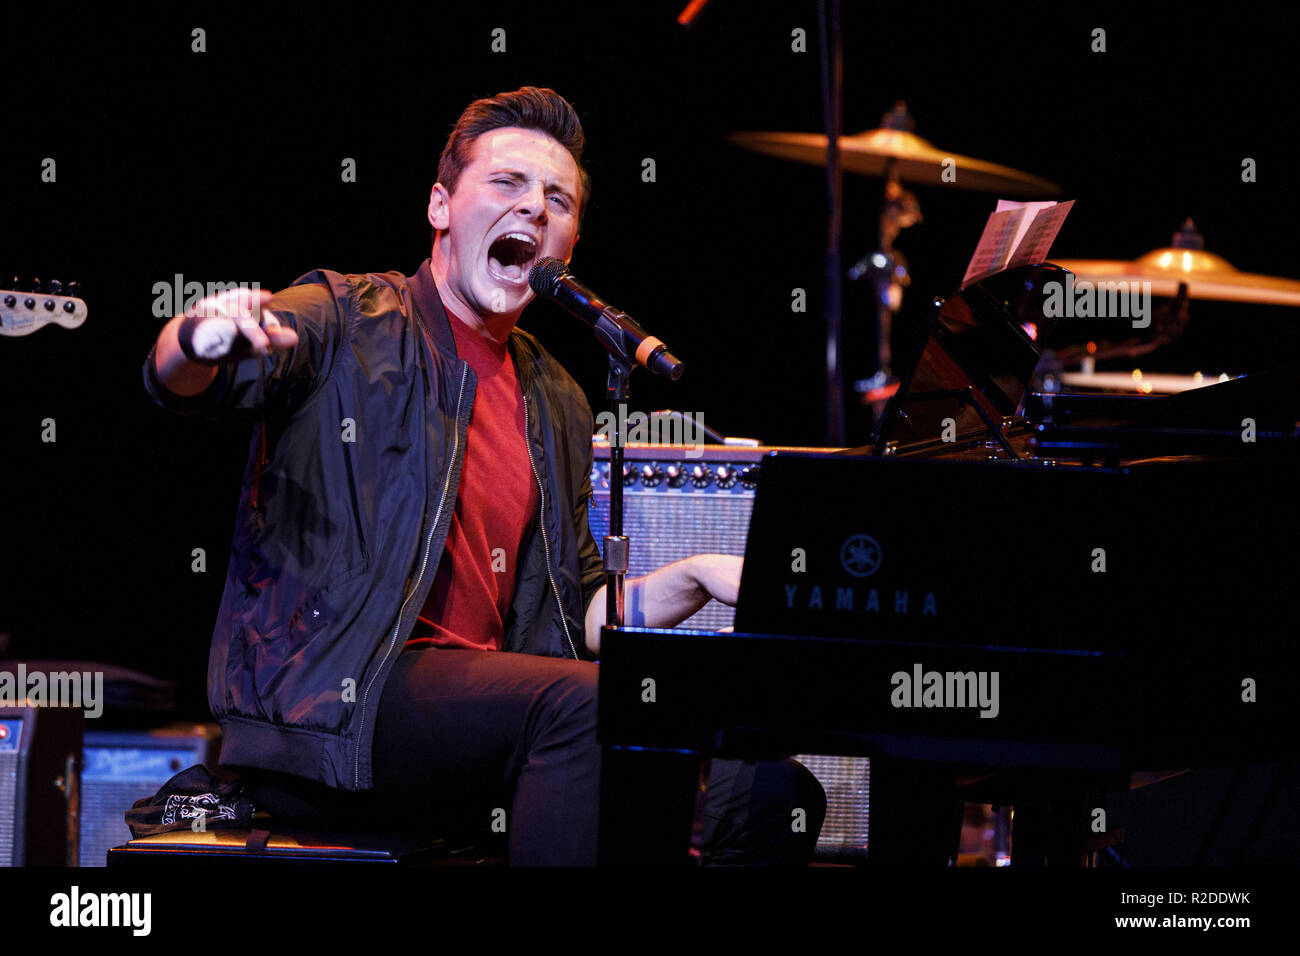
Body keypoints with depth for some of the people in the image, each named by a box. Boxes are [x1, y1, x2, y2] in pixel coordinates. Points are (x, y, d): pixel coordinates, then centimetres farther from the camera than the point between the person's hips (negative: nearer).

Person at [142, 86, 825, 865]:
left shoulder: (557, 405, 21)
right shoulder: (346, 321, 5)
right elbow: (179, 380, -14)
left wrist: (693, 580, 4)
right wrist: (201, 339, -39)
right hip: (320, 707, -6)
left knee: (775, 795, -12)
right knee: (590, 705, -33)